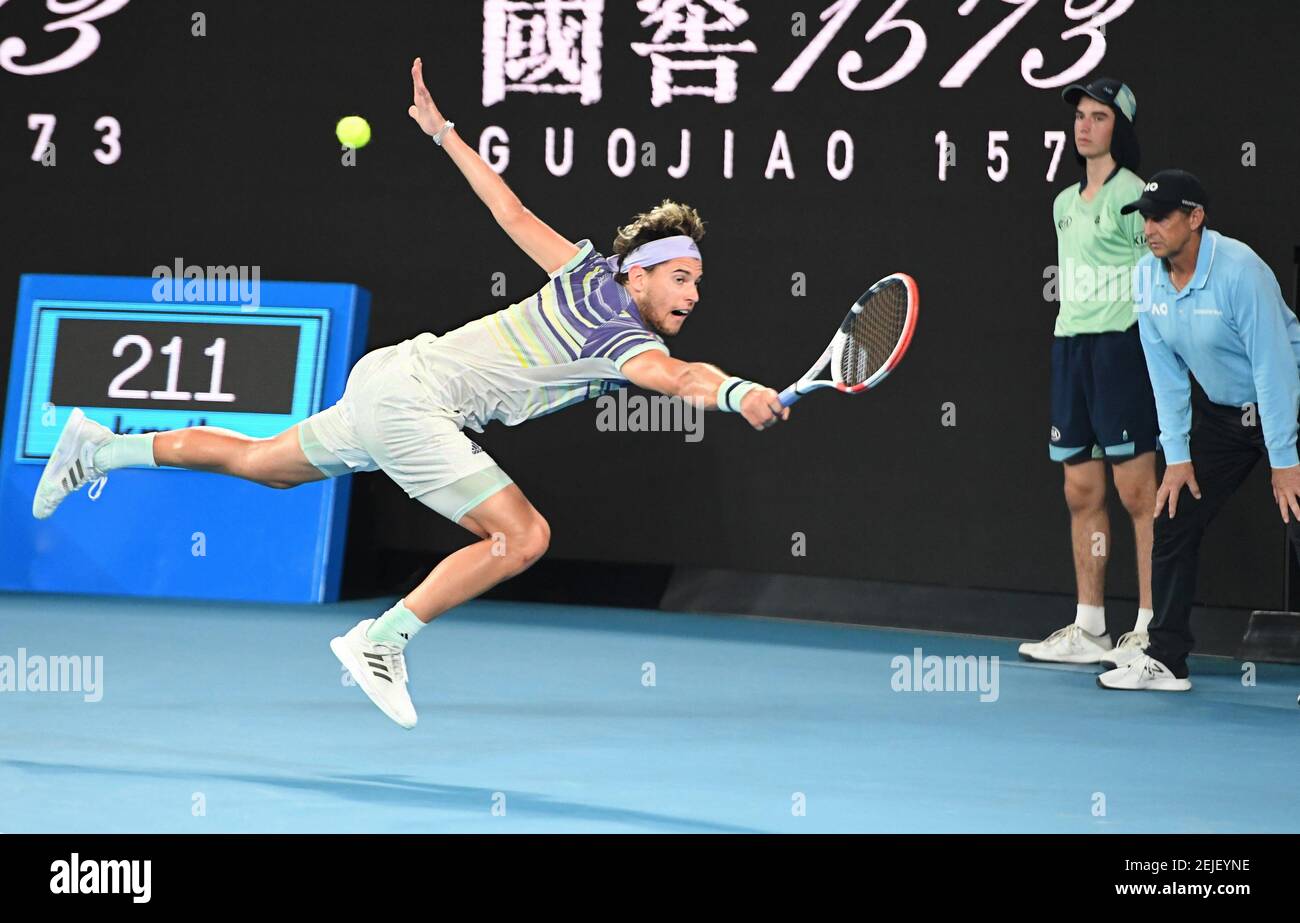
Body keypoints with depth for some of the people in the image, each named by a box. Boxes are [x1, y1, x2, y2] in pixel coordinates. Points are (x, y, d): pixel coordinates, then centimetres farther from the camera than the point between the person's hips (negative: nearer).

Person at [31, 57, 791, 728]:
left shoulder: (590, 271, 3)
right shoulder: (617, 329, -20)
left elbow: (512, 212, 11)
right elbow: (667, 374, -42)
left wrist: (443, 131, 20)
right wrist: (737, 394, -58)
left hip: (392, 377, 9)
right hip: (414, 400, -9)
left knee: (261, 464, 27)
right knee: (524, 537, -18)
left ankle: (101, 449, 40)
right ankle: (383, 638, -9)